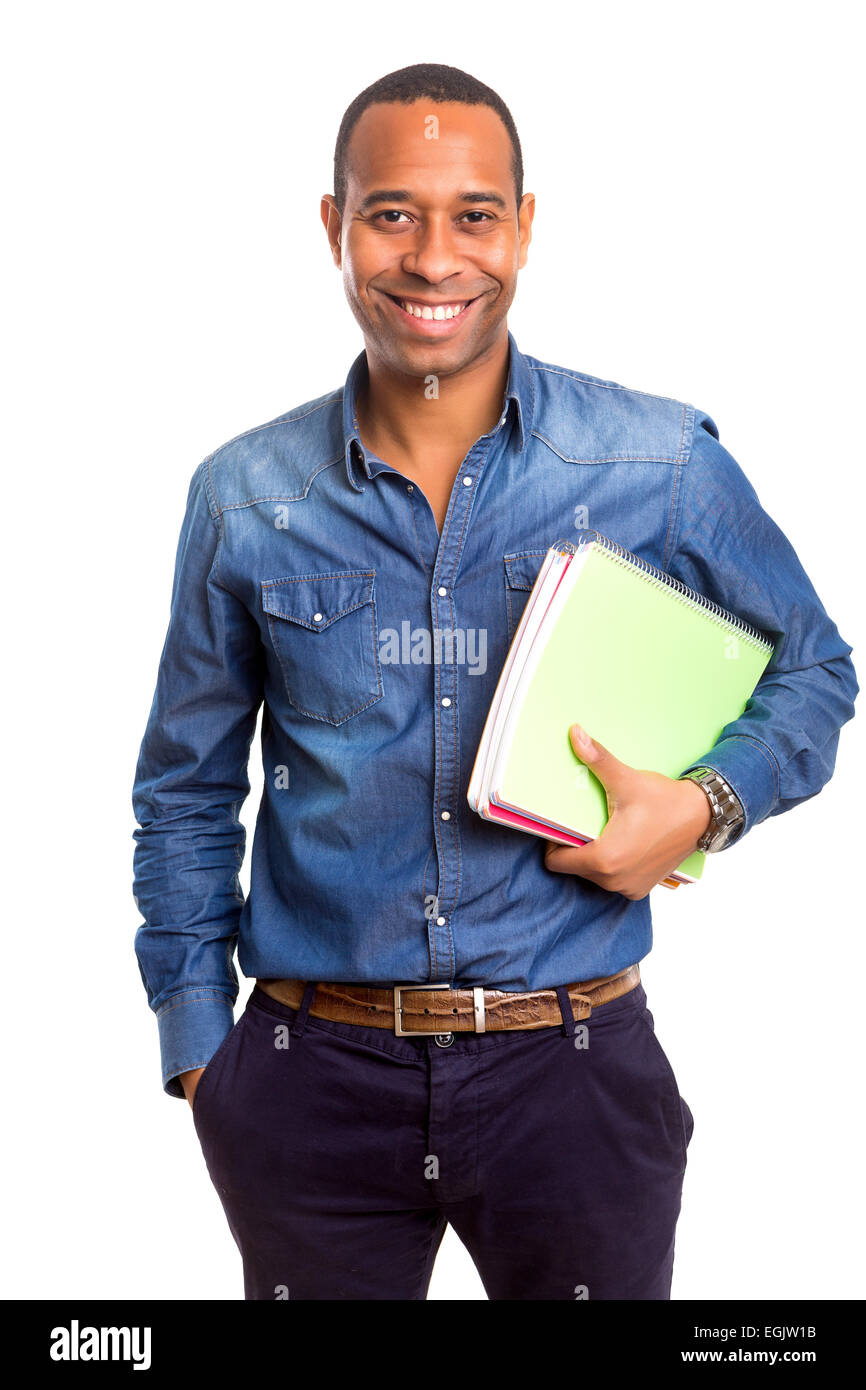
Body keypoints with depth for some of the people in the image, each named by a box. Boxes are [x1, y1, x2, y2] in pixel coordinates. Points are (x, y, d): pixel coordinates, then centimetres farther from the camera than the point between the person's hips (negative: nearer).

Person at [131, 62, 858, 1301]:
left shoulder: (663, 468, -5)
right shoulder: (245, 497, 0)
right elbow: (185, 791, 9)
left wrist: (706, 803, -11)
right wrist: (197, 1043, 6)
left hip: (571, 1066, -1)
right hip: (312, 1075, 1)